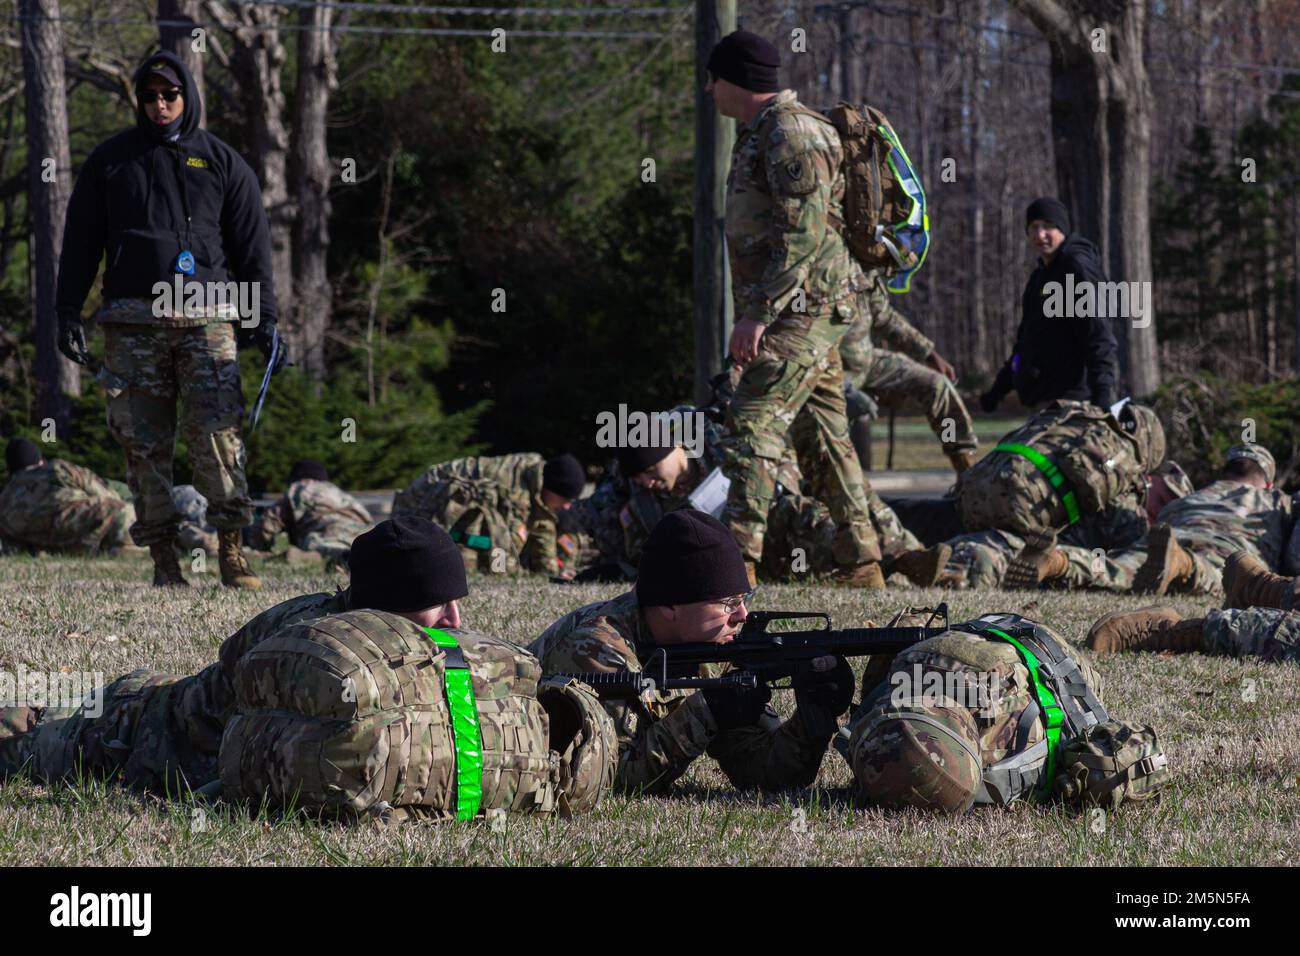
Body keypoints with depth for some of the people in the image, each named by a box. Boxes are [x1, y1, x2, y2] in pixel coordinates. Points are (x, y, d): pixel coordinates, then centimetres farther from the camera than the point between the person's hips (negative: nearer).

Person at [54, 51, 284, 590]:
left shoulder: (222, 162, 13)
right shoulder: (111, 160, 13)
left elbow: (252, 244, 14)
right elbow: (81, 241, 14)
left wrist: (264, 317, 7)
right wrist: (68, 312, 6)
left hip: (207, 316, -1)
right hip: (133, 320, 1)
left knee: (217, 434, -12)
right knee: (144, 442, -2)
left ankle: (231, 550, -10)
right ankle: (162, 556, 1)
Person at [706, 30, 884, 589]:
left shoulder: (791, 133, -15)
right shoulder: (758, 134, 18)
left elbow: (804, 234, -22)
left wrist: (758, 313, -25)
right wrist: (756, 310, 23)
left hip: (804, 307, -11)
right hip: (802, 311, 11)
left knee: (753, 423, -17)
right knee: (822, 435, 11)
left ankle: (738, 559, -25)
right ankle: (861, 564, 15)